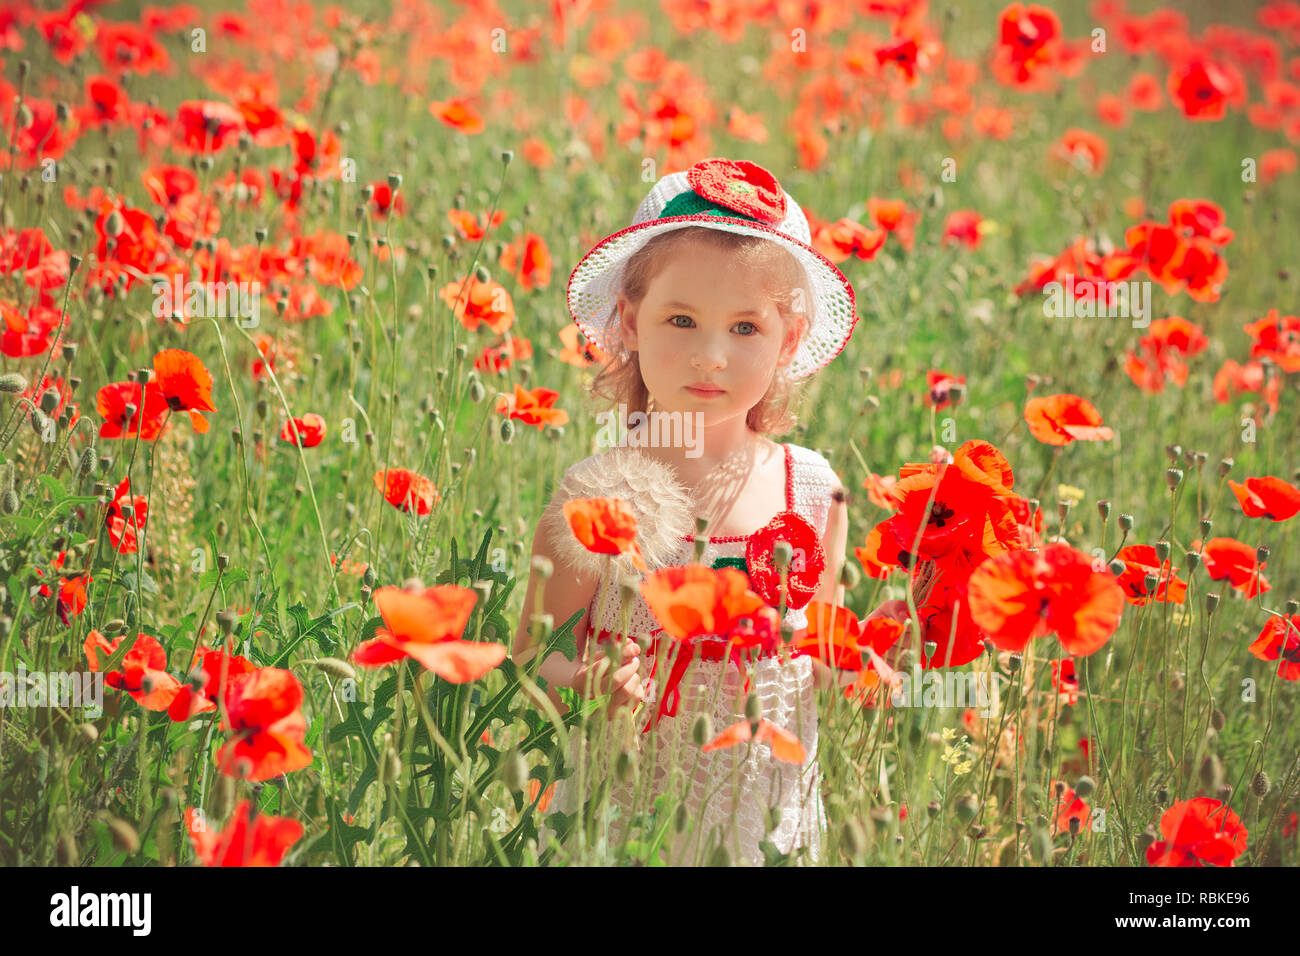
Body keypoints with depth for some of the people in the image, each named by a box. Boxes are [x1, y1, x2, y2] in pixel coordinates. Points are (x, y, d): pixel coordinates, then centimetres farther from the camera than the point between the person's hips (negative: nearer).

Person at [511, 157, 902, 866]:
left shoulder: (812, 492, -2)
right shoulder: (597, 498, -12)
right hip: (622, 816, -2)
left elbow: (820, 659, 9)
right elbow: (533, 661, -7)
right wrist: (581, 687, -27)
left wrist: (887, 630, -9)